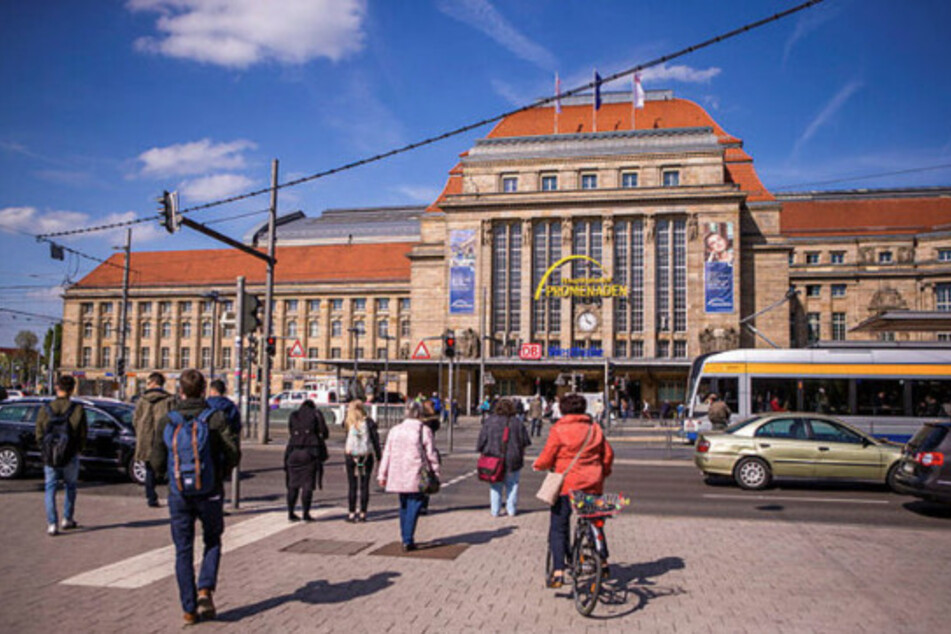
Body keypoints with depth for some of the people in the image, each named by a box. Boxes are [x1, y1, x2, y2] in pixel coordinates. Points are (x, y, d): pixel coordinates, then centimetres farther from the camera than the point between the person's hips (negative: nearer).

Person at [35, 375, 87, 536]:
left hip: (49, 458, 1)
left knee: (50, 489, 8)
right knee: (70, 486, 18)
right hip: (70, 457, -1)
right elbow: (82, 436, -5)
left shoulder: (45, 410, -5)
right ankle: (67, 519, 24)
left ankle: (51, 524, 0)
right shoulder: (78, 410, -9)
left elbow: (39, 436, 1)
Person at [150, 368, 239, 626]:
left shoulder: (167, 421, -4)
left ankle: (190, 609, 13)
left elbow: (157, 462, -3)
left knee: (183, 551, 11)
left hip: (178, 494, 1)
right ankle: (205, 590, 2)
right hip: (210, 493, -1)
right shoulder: (215, 418, -9)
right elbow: (233, 454, -13)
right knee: (213, 541, 20)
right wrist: (222, 472, 8)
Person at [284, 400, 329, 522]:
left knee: (293, 484, 9)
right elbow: (325, 432, 1)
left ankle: (291, 513, 11)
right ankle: (305, 513, -2)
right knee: (308, 484, 0)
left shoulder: (293, 415, 12)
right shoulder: (316, 414, 4)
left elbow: (291, 431, 13)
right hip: (311, 452, -3)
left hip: (293, 451, 3)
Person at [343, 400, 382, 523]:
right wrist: (379, 457, 5)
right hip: (366, 456, 0)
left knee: (352, 486, 6)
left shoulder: (348, 422, -4)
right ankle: (363, 513, 8)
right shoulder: (369, 422, -3)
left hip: (350, 456, 0)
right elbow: (375, 440, -2)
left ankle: (352, 514, 8)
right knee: (364, 485, 6)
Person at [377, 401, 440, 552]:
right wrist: (435, 474, 4)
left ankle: (406, 539, 23)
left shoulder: (394, 430, 9)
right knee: (414, 506, 0)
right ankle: (408, 541, -5)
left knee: (404, 506, 17)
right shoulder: (424, 430, -5)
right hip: (416, 477, -5)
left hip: (398, 476, 5)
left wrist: (382, 475, 13)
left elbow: (387, 454, 10)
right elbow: (431, 454, -4)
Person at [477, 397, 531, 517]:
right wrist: (520, 453, 19)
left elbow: (482, 440, -3)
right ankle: (511, 510, 15)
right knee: (512, 485, 12)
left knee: (495, 486, 10)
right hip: (513, 459, 0)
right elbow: (525, 441, 2)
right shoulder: (517, 422, -4)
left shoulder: (490, 421, -6)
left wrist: (483, 453, 10)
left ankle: (495, 511, 12)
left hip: (494, 458, 0)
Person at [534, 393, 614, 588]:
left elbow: (547, 458, -8)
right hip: (593, 485, 5)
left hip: (567, 485, -5)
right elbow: (608, 454, 10)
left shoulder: (559, 430, -9)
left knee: (558, 528, 2)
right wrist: (604, 472, 28)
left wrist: (538, 465, 13)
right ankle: (603, 563, 30)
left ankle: (558, 572, -7)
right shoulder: (594, 429, 6)